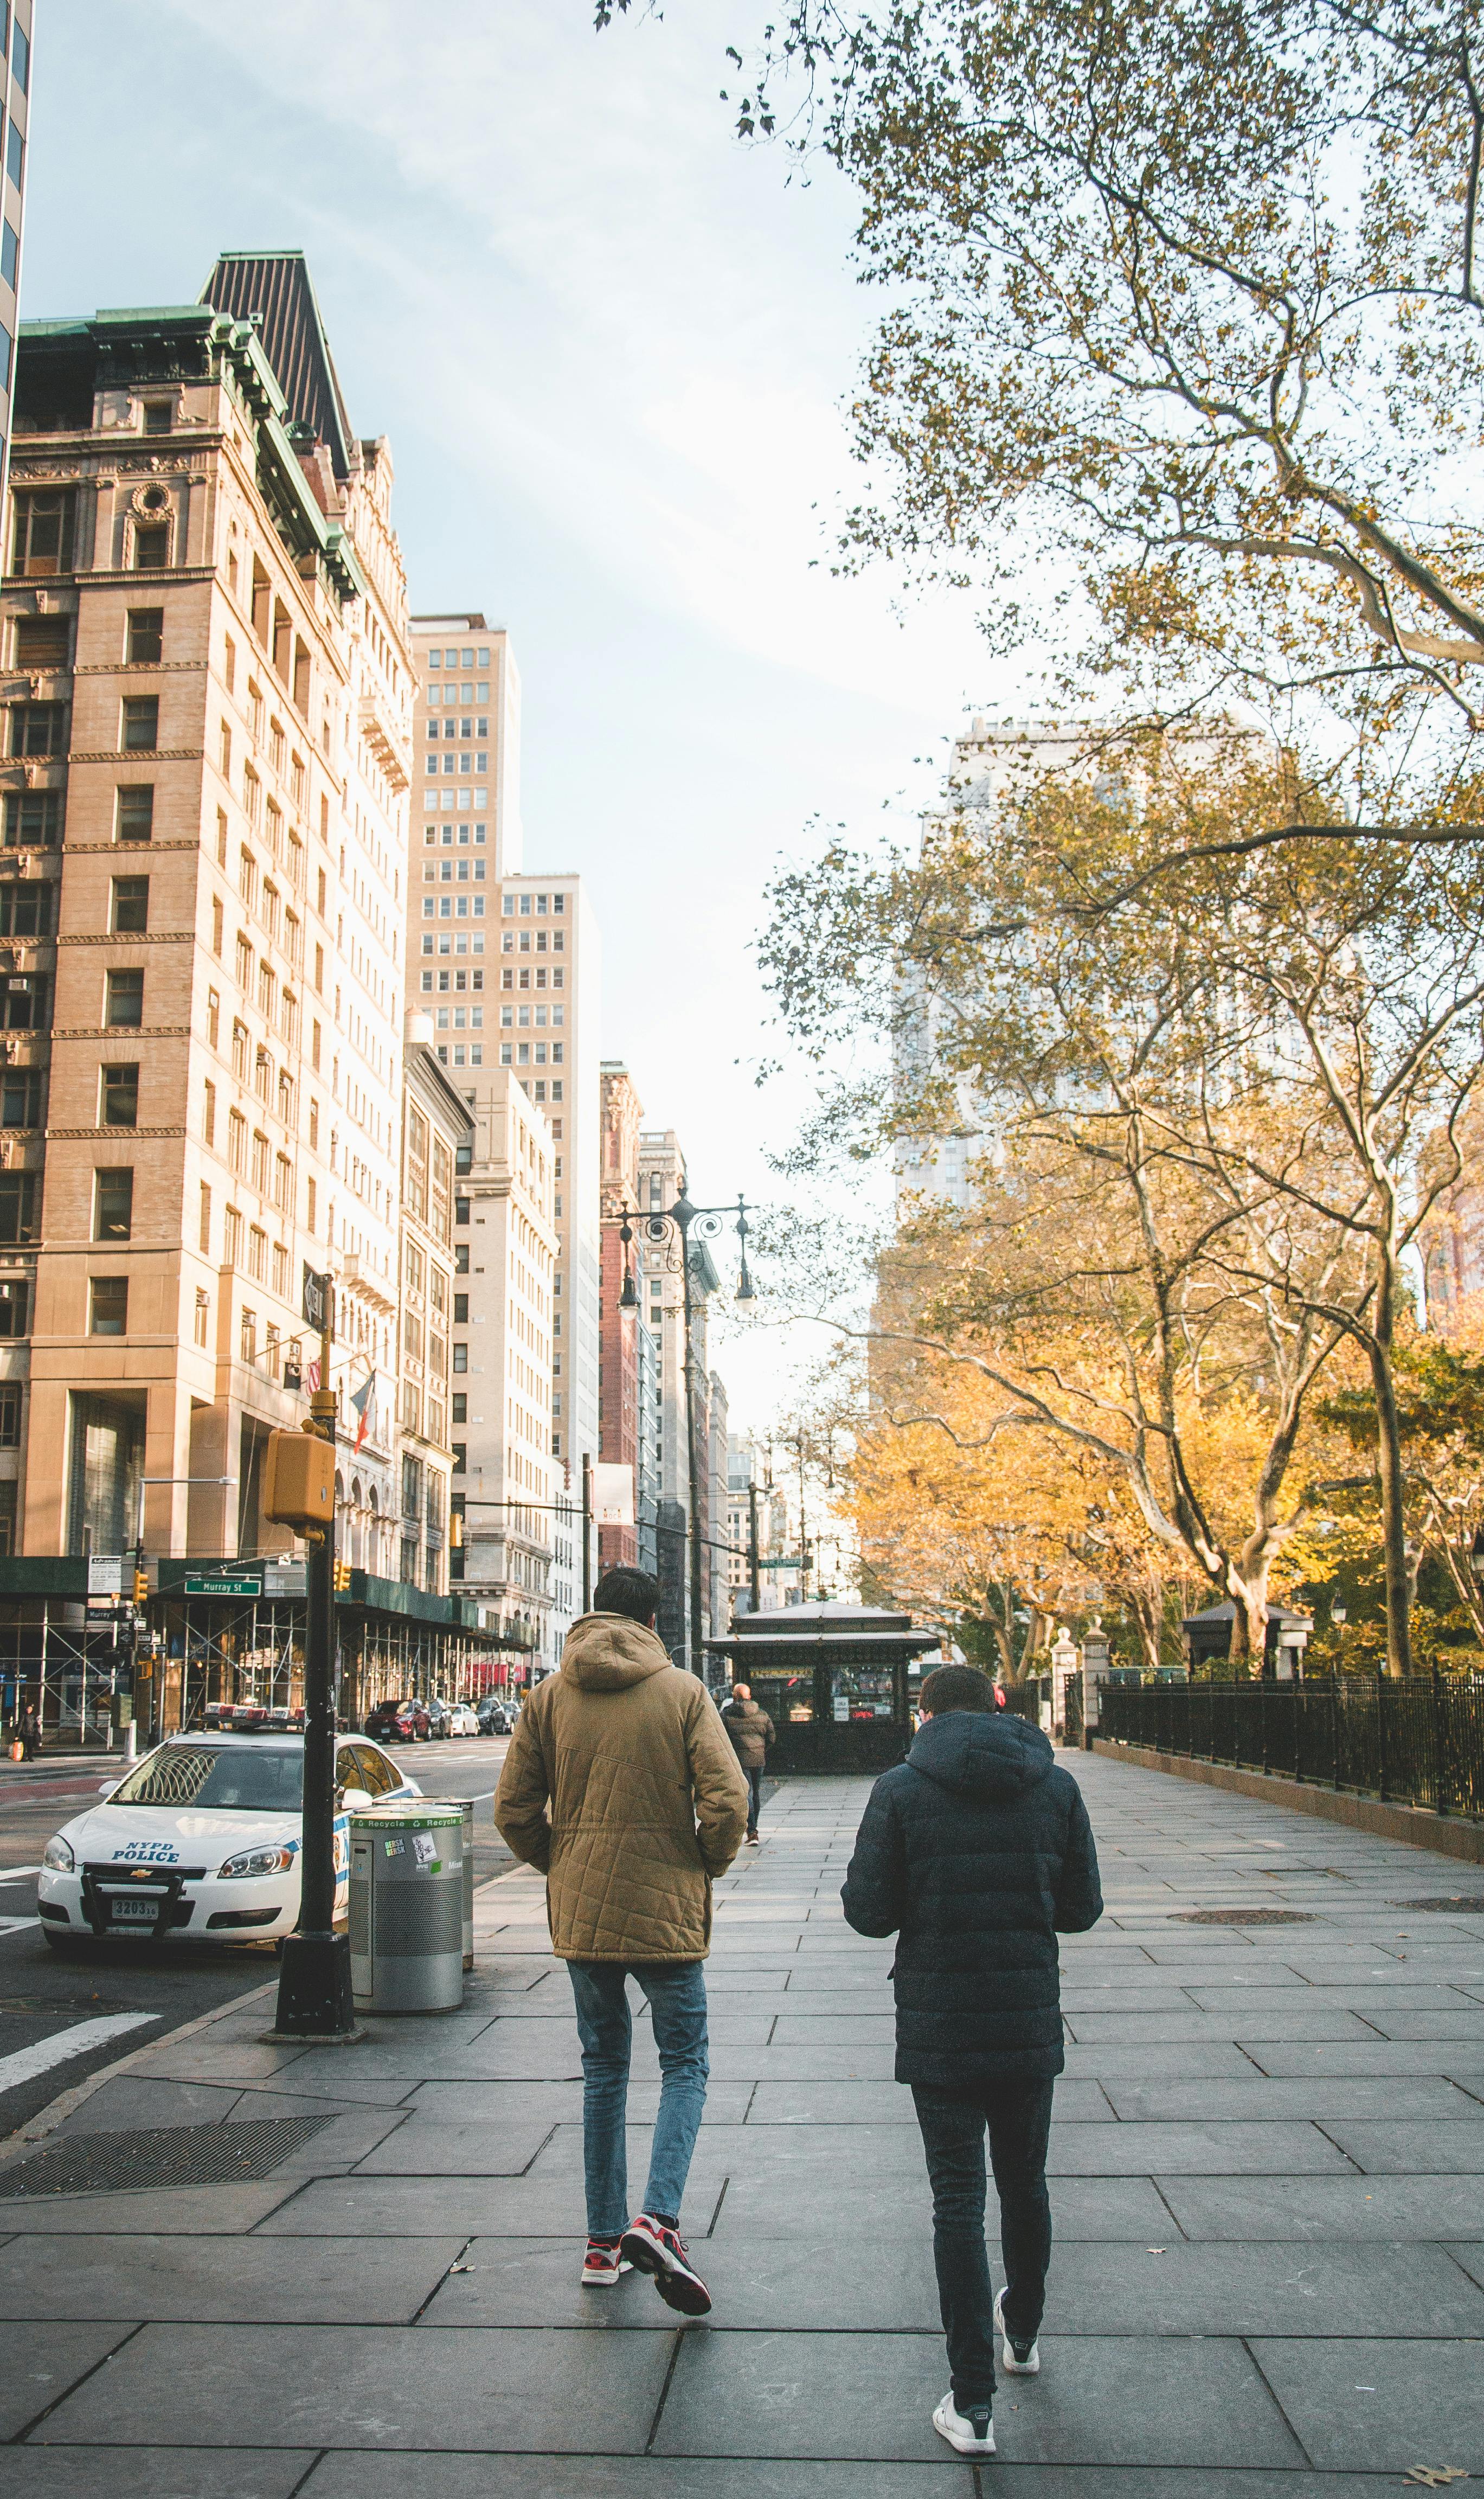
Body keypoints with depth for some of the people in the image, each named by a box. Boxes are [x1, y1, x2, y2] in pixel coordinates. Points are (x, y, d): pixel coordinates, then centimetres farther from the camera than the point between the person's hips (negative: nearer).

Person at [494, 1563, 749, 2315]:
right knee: (684, 2064, 9)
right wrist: (707, 1866, 2)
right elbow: (727, 1800, -15)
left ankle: (603, 2240, 21)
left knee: (603, 2068, 17)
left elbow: (514, 1809, 0)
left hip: (580, 1914, 3)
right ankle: (657, 2219, -10)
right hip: (666, 1912, -3)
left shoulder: (549, 1696, 0)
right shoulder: (683, 1693, -8)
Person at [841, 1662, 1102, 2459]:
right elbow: (1081, 1909, 3)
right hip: (1031, 2026, 3)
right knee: (1025, 2183, 22)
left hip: (939, 2029, -3)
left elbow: (869, 1912, -8)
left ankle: (973, 2403, 5)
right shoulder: (1056, 1787, -2)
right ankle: (1022, 2331, 42)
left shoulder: (901, 1789, -9)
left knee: (958, 2199, 4)